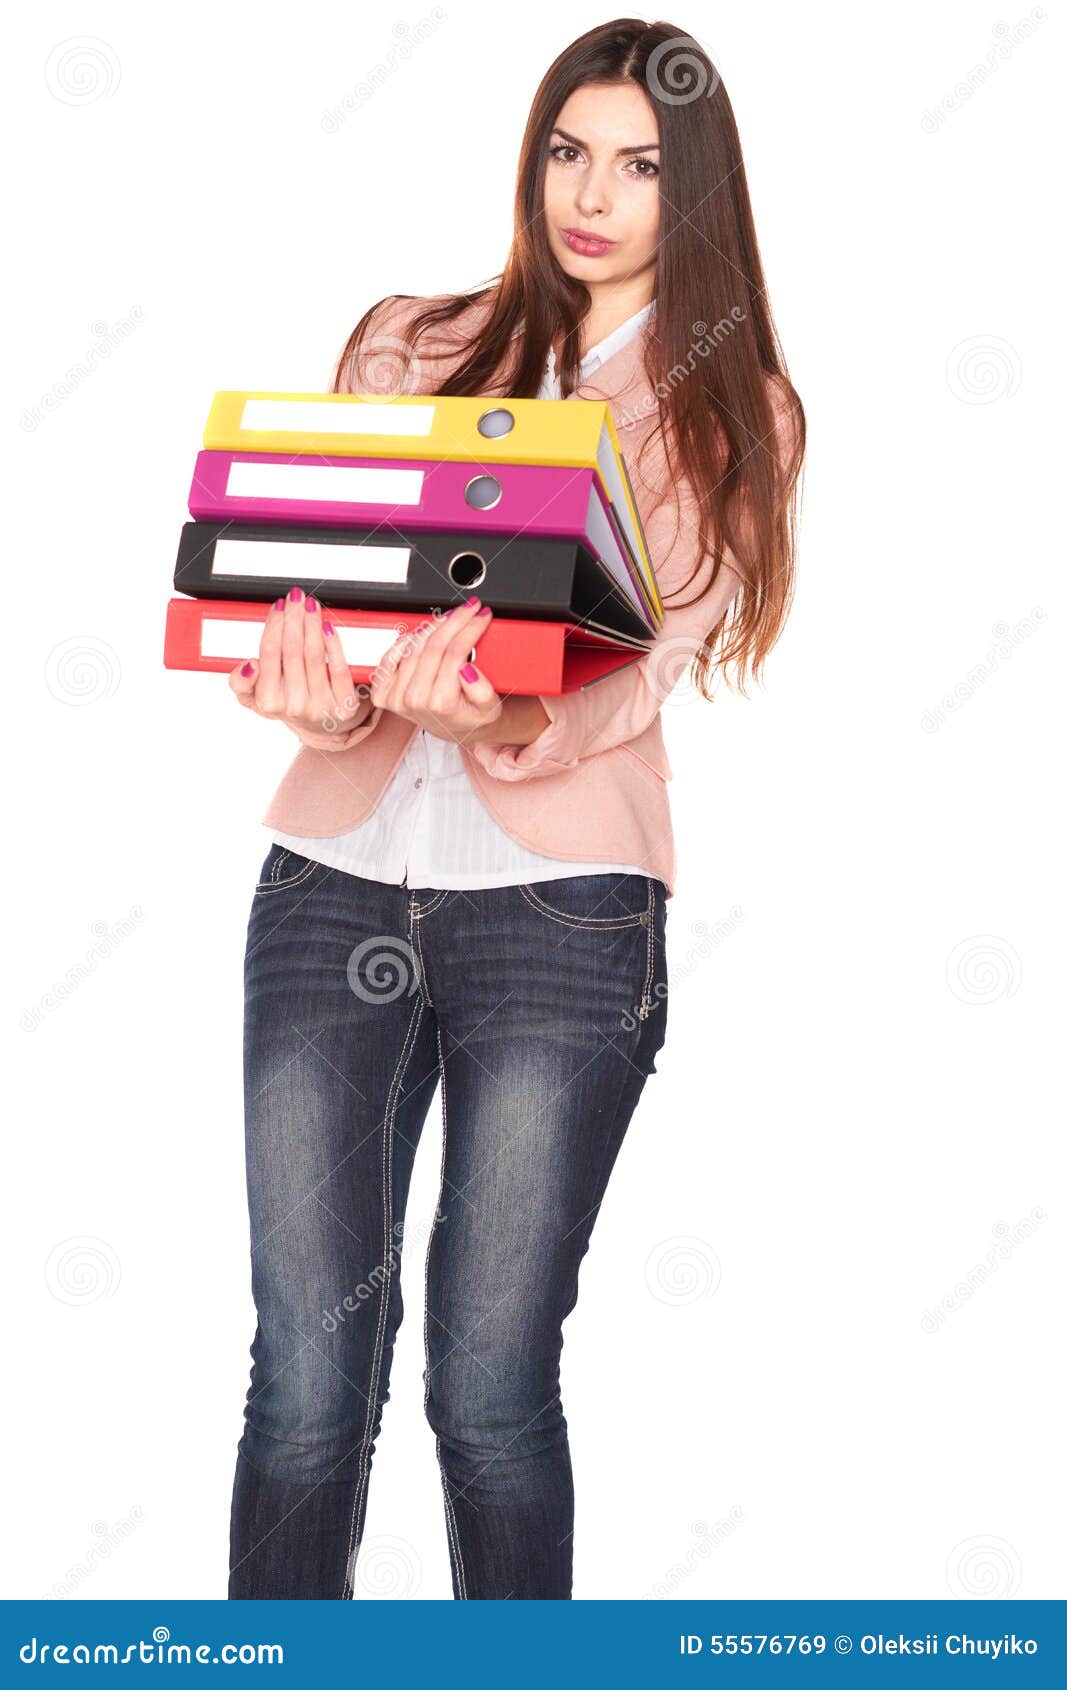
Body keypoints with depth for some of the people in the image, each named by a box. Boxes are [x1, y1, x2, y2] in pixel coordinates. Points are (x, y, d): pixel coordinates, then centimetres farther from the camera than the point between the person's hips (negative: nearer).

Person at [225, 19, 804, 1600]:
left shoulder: (735, 413, 8)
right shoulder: (407, 344, 14)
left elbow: (644, 667, -6)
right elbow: (315, 573, 4)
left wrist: (500, 720, -28)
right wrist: (329, 696, -21)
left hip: (559, 902, -2)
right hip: (333, 883, 2)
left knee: (491, 1390, 2)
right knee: (304, 1388, 1)